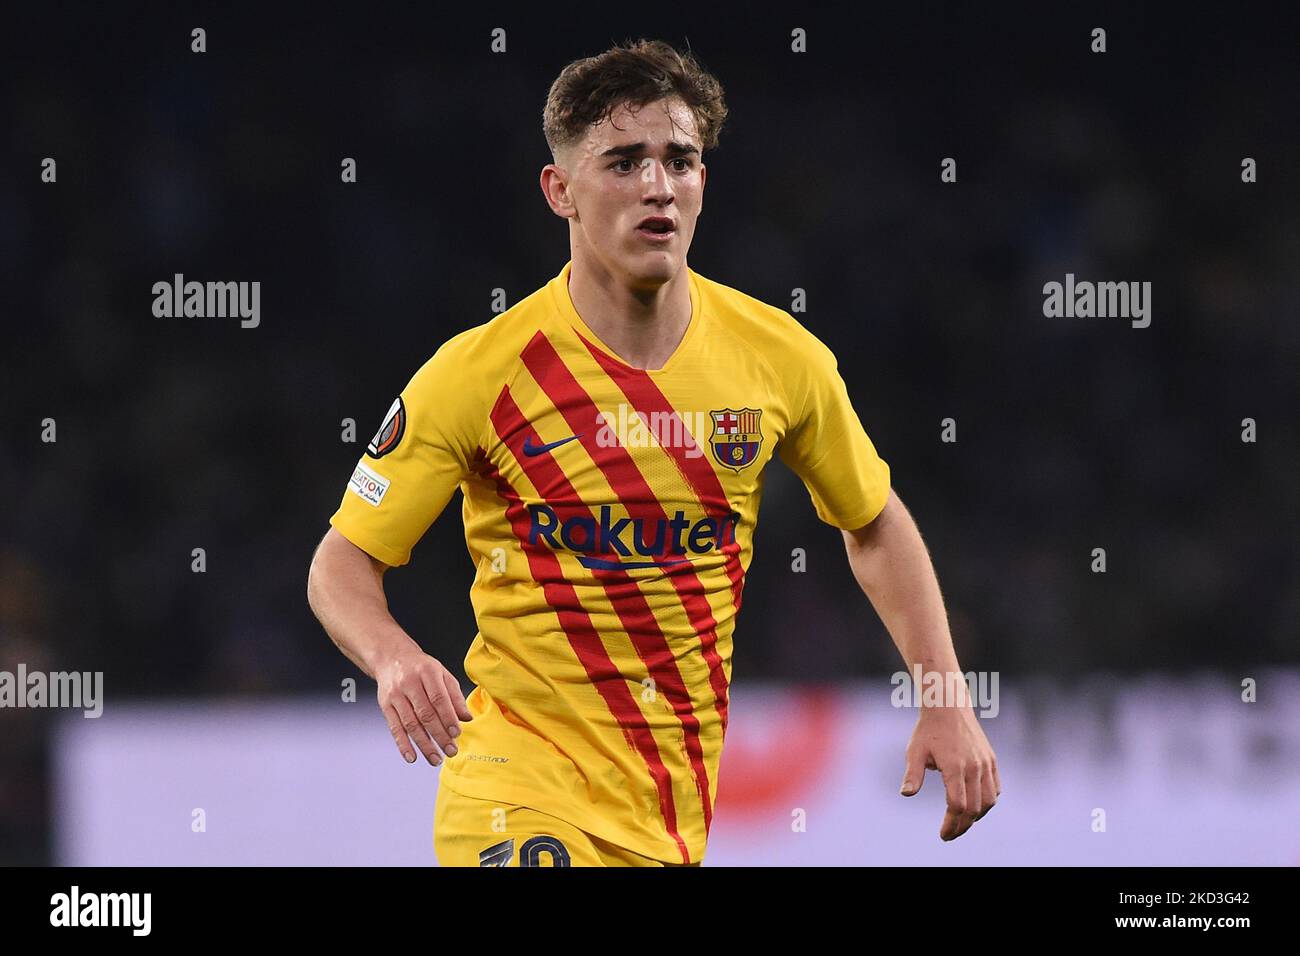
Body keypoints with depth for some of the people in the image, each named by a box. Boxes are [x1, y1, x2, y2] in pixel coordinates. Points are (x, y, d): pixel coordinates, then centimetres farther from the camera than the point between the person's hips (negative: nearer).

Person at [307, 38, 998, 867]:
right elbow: (344, 561, -3)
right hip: (524, 795, -4)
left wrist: (948, 707, 7)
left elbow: (875, 524, 16)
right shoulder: (477, 373, -10)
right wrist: (394, 659, -25)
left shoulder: (780, 357, 0)